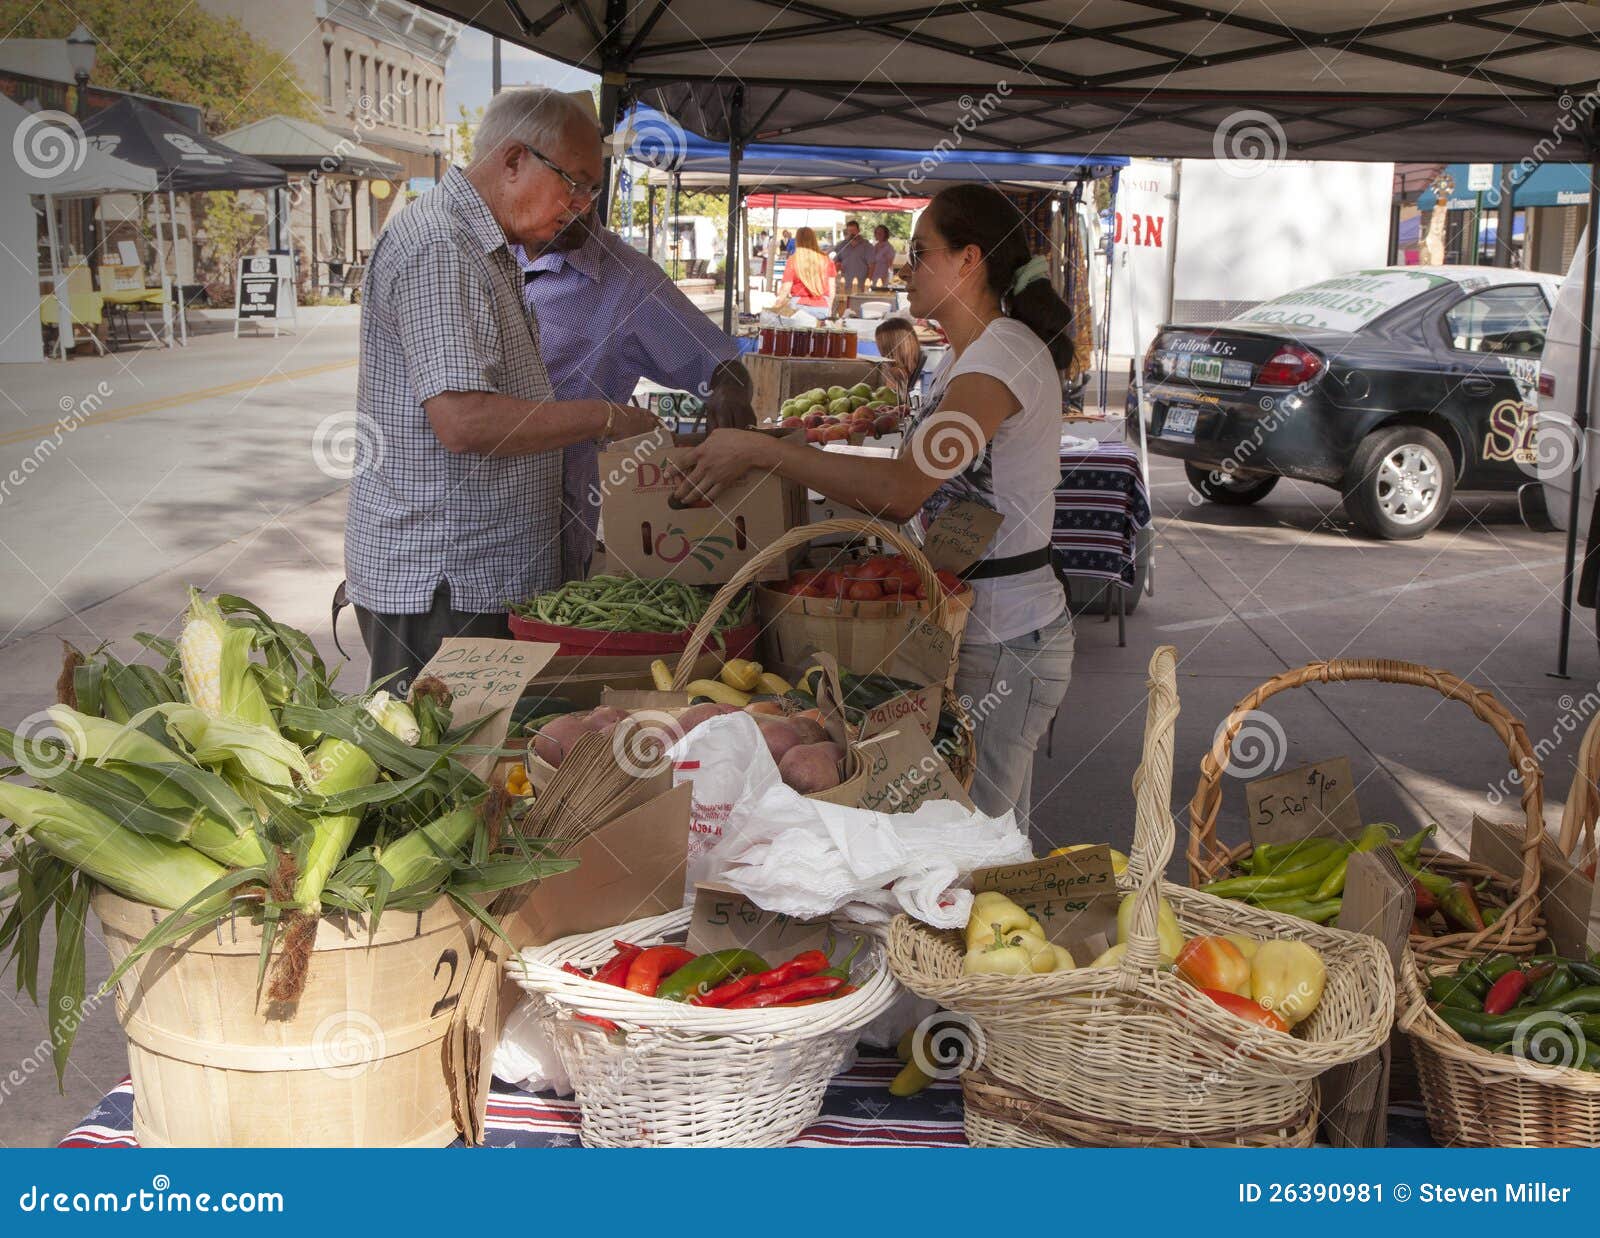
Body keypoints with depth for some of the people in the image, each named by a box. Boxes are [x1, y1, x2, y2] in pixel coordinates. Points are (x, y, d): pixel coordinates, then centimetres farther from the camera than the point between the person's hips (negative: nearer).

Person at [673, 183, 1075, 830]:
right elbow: (921, 480, 14)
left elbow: (902, 490, -28)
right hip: (973, 623, 10)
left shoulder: (1005, 352, -17)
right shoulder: (966, 357, 16)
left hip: (1005, 642, -10)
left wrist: (758, 450, -24)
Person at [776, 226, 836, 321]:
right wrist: (828, 309, 22)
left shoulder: (793, 260, -2)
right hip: (823, 308, 3)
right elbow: (832, 288, 10)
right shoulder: (826, 260, 6)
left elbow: (785, 289, -3)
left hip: (800, 306, -3)